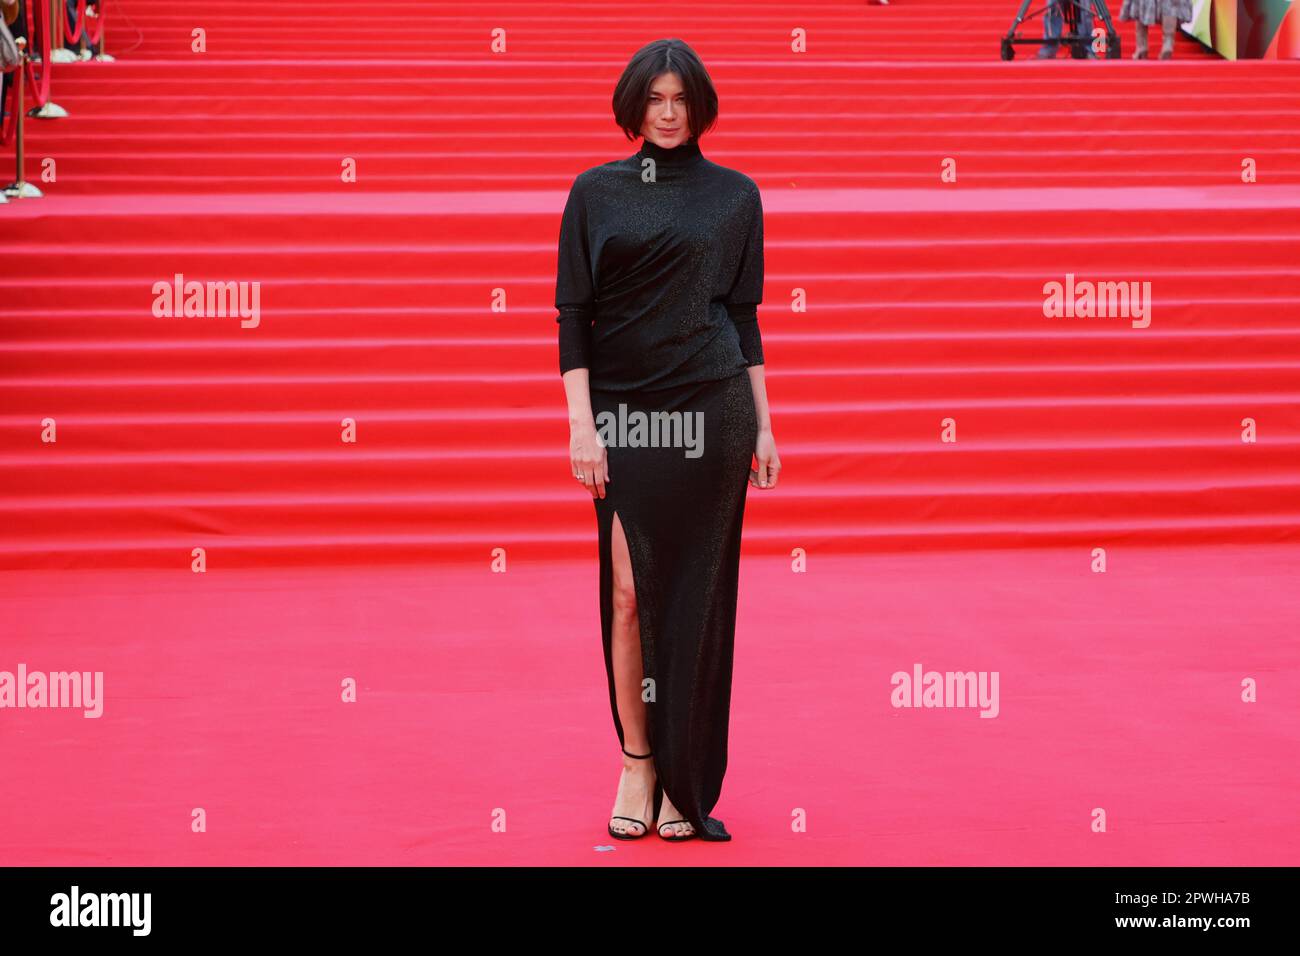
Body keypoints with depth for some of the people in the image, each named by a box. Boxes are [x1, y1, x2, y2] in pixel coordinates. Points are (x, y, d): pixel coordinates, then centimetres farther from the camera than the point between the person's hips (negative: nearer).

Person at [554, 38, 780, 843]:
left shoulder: (734, 195, 7)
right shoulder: (596, 193, 6)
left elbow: (744, 315, 10)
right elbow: (573, 315, 3)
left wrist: (763, 425, 7)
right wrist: (581, 423, -6)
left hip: (710, 411, 0)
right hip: (623, 414, 0)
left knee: (695, 596, 2)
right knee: (629, 591, -3)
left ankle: (687, 783, 11)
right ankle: (637, 763, 11)